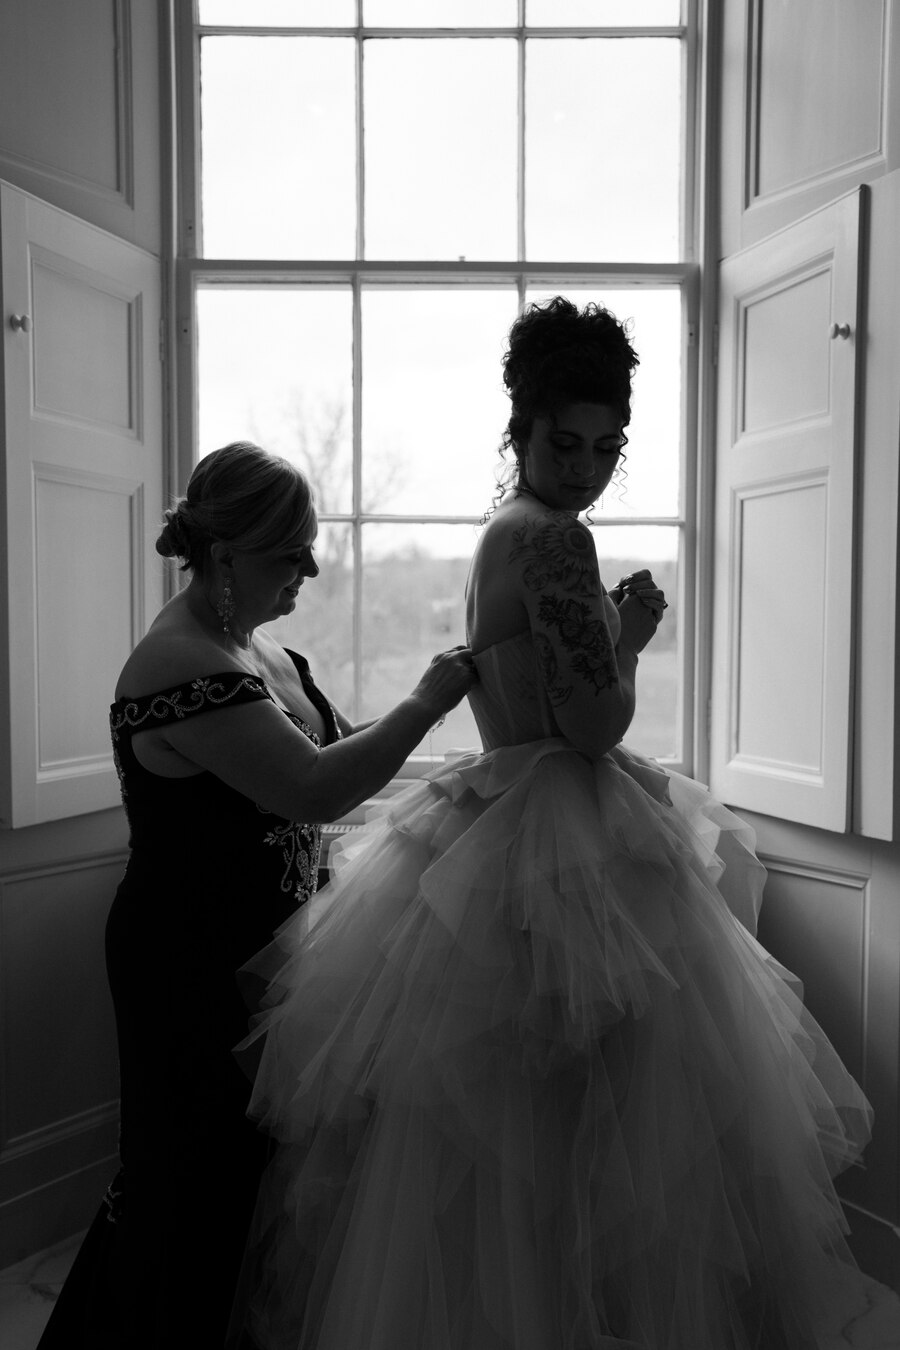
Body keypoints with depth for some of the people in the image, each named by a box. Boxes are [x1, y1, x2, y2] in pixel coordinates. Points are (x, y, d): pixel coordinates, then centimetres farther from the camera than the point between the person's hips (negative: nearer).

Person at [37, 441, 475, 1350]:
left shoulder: (257, 644, 4)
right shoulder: (182, 666, -26)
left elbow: (334, 746, 14)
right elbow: (314, 788, -31)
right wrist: (427, 700, -22)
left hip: (265, 946, 9)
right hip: (191, 967, -9)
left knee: (254, 1159, 22)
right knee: (196, 1178, 10)